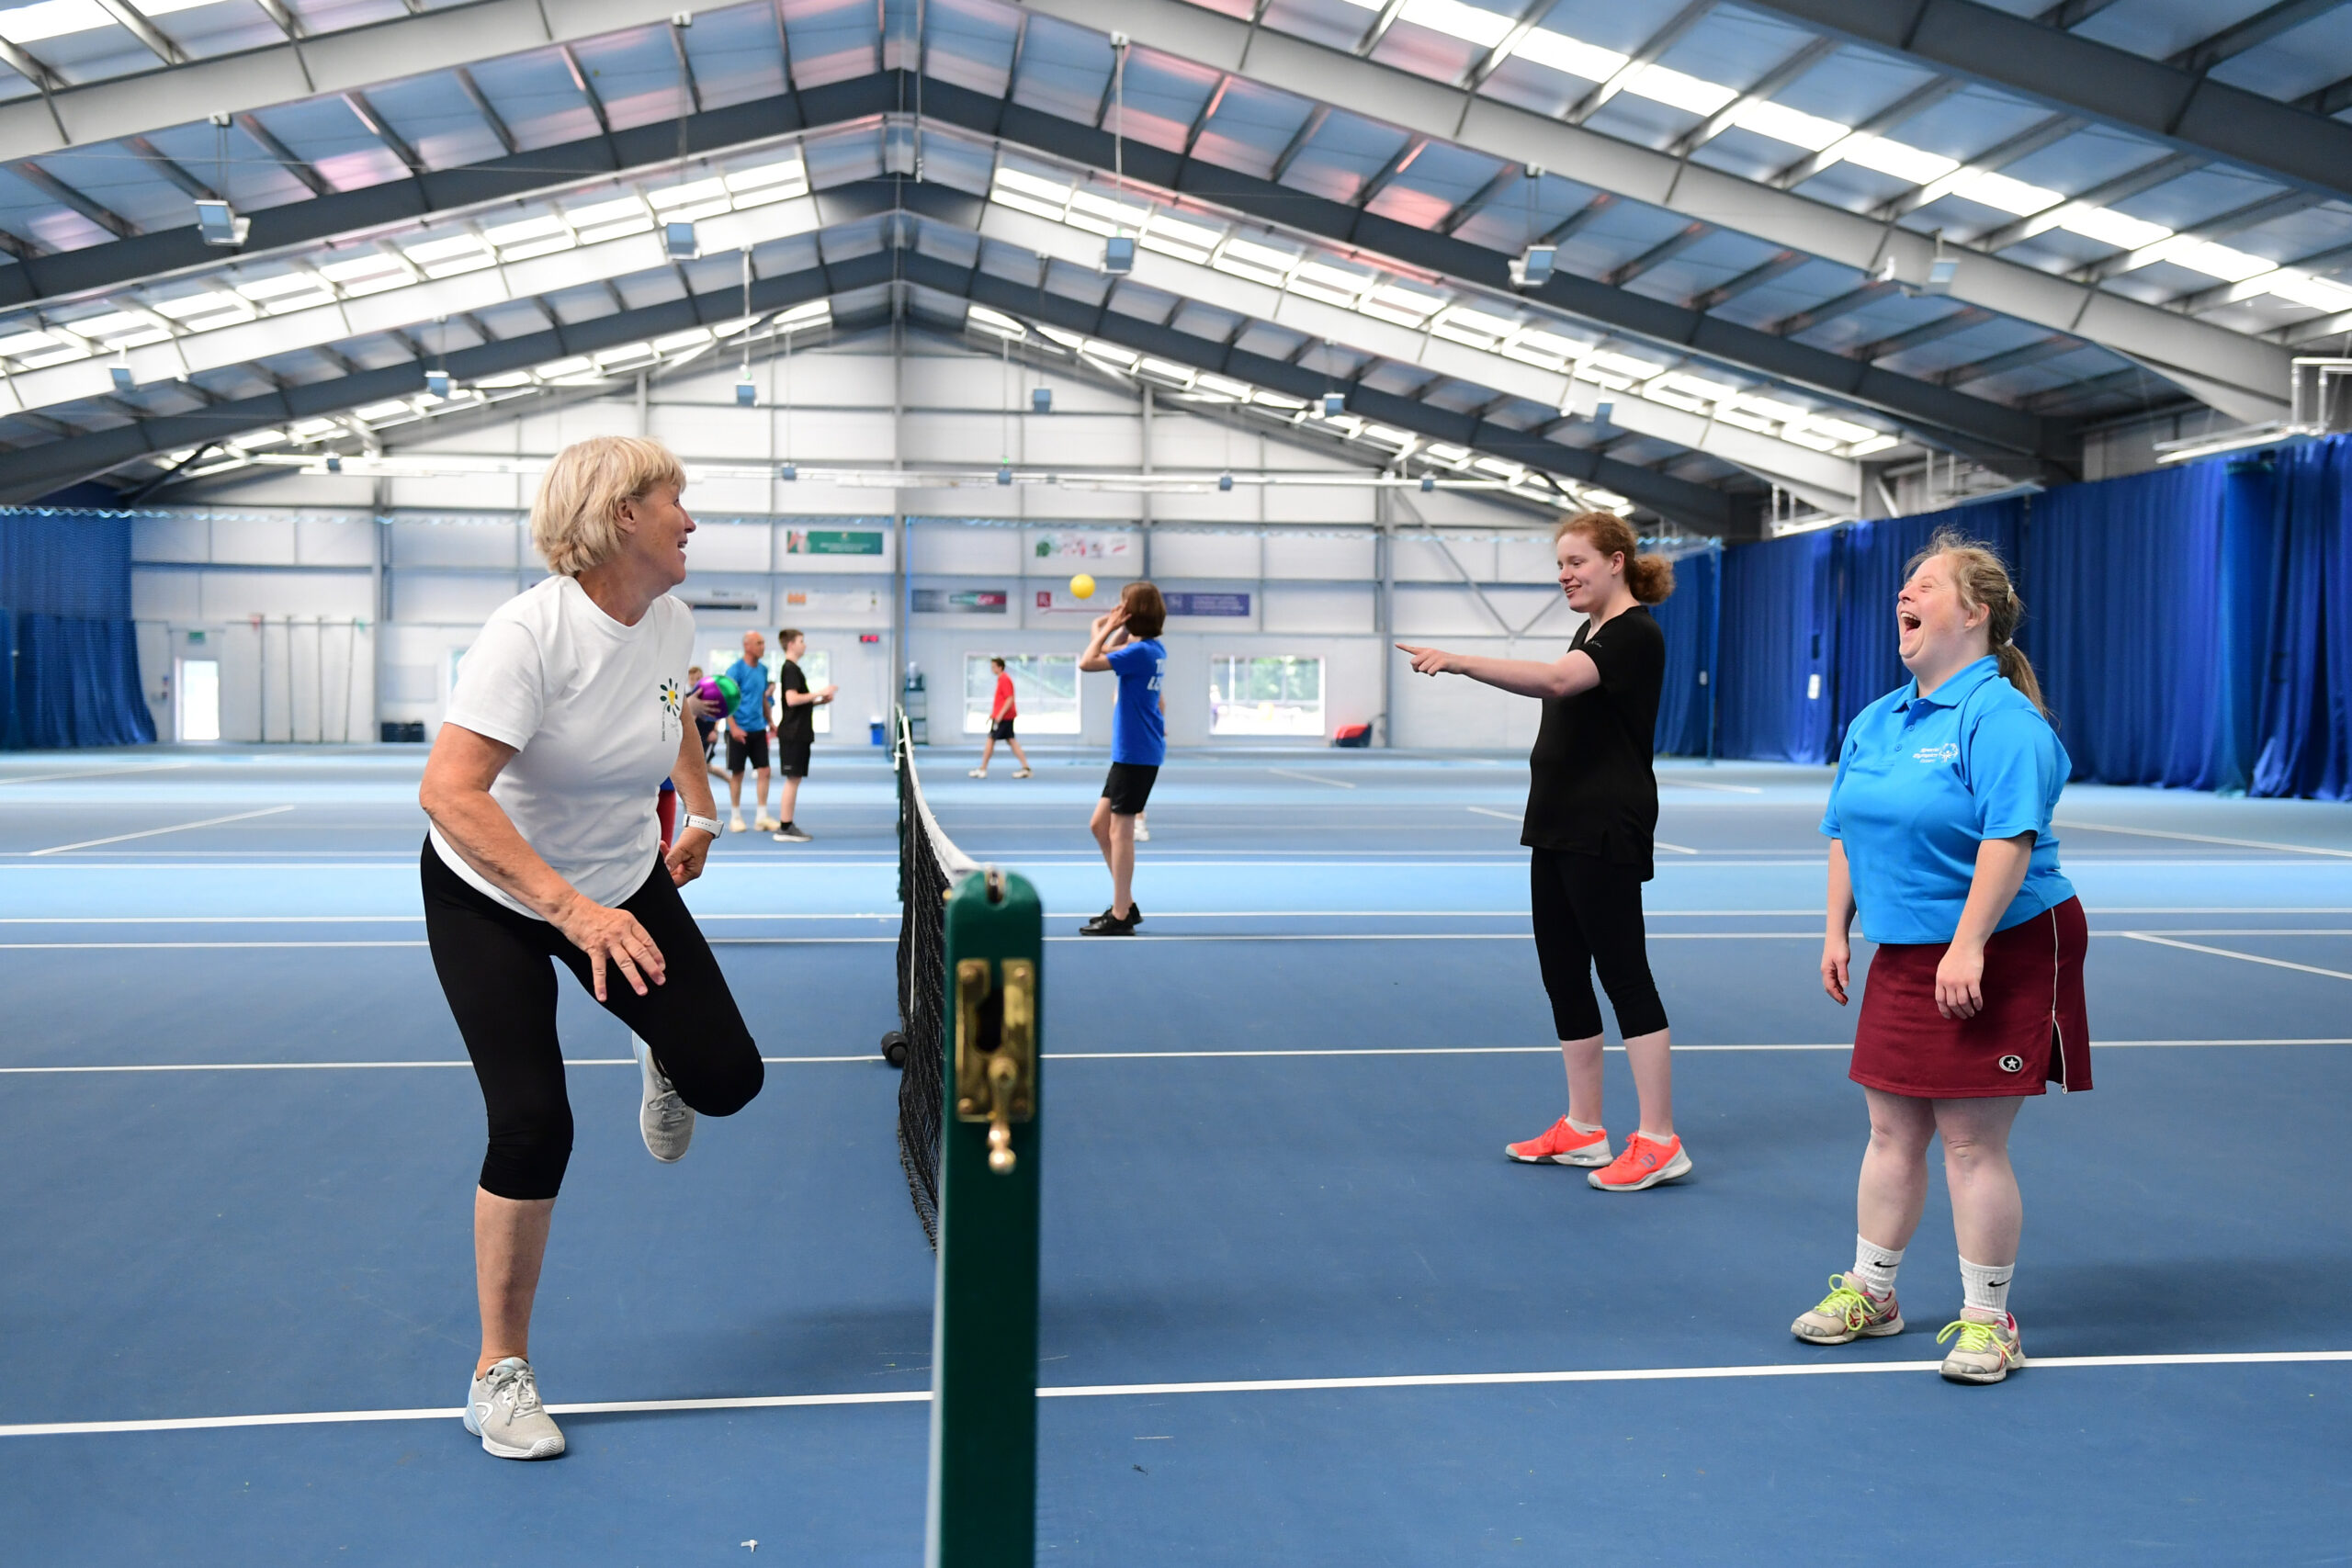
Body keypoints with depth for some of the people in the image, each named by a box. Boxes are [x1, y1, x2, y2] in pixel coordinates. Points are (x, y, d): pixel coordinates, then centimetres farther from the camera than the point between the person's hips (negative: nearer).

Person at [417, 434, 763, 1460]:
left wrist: (701, 813, 17)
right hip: (490, 896, -5)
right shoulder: (530, 631, -30)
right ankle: (500, 1373, 6)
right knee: (533, 1125, -13)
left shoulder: (671, 622, -9)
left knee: (726, 1077, -5)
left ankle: (663, 1059, 35)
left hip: (624, 885, 5)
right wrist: (571, 908, -47)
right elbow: (449, 792, -39)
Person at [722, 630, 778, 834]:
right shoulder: (735, 670, -11)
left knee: (764, 771, 0)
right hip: (739, 730, -6)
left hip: (758, 729, 6)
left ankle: (761, 817, 6)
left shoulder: (763, 669, 9)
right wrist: (733, 727, -21)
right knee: (737, 773, 3)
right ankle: (735, 817, 13)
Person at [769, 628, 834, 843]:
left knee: (794, 779, 11)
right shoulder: (790, 669, -12)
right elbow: (792, 699, -23)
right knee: (792, 779, -8)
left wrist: (819, 701, 12)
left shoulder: (793, 668, 18)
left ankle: (787, 825, 14)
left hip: (798, 733, 10)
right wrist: (819, 692, -19)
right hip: (793, 733, -10)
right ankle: (785, 829, -7)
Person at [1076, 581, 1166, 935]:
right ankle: (1125, 905, 21)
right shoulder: (1152, 648, 11)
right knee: (1100, 825, 14)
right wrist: (1113, 629, 13)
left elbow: (1087, 663, -20)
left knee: (1119, 830, -4)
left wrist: (1108, 628, -10)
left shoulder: (1141, 651, -18)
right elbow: (1109, 653, 26)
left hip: (1137, 754, -10)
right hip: (1130, 751, 10)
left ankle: (1120, 917, 1)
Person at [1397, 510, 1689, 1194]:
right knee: (1562, 972, 10)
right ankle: (1583, 1129, 19)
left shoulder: (1636, 633, -14)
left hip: (1605, 835, -10)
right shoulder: (1592, 631, 15)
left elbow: (1558, 679, -32)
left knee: (1623, 973, -7)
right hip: (1558, 828, 10)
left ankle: (1660, 1142, -2)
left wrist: (1457, 661, -41)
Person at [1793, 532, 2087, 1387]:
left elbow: (2009, 841, -23)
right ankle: (1868, 1291, 27)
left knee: (1971, 1142, -2)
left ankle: (1986, 1321, 11)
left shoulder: (2000, 718, -15)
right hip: (1902, 956, 7)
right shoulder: (1873, 722, 11)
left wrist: (1967, 948, -27)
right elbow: (1845, 836, 18)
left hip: (1999, 957, -7)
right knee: (1891, 1131, 13)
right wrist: (1837, 931, 14)